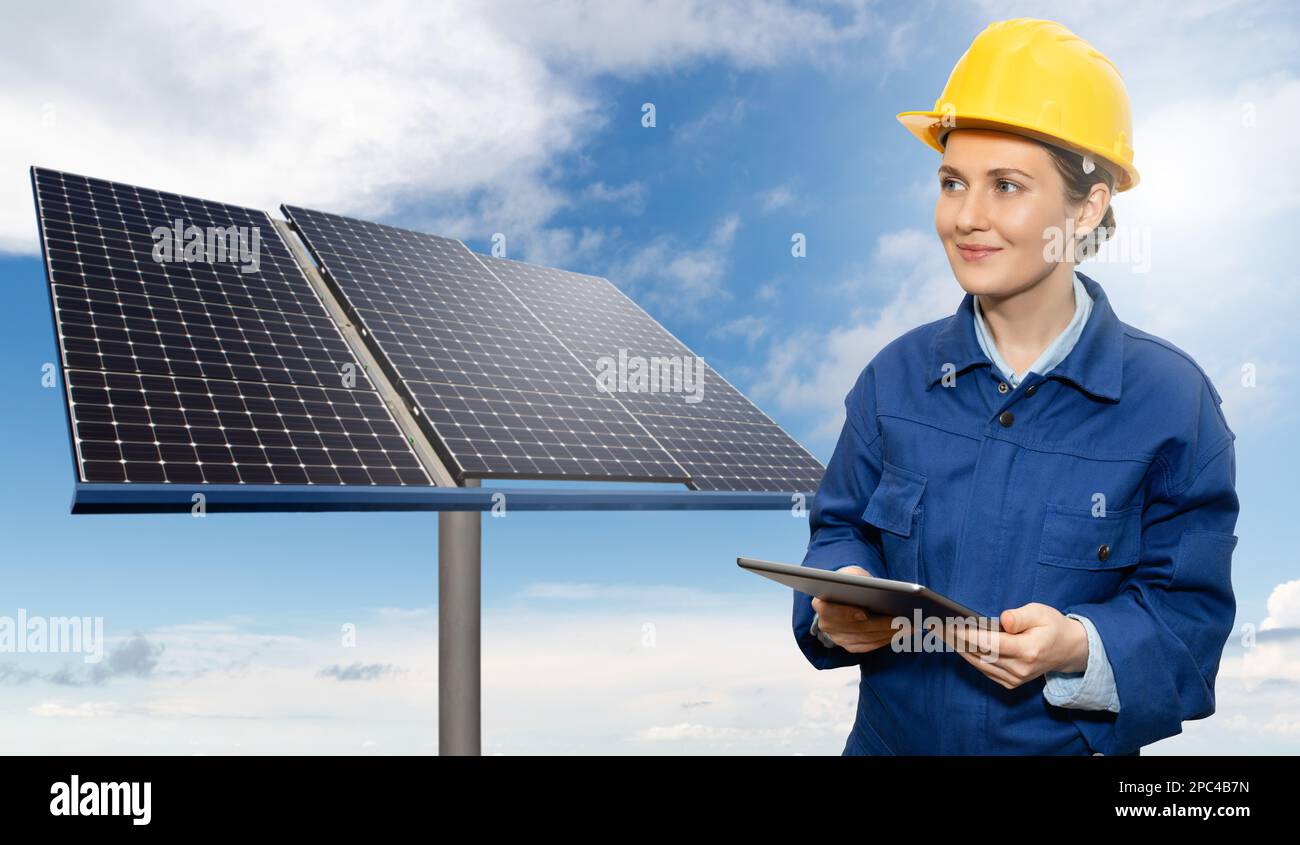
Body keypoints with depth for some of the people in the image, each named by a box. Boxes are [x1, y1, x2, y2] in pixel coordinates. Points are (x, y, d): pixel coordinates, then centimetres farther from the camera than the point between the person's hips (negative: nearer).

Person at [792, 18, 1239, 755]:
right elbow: (842, 527, 1)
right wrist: (839, 605, -19)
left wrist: (1078, 647, -28)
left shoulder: (1170, 399, -12)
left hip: (1071, 741, -2)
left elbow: (1190, 609, -10)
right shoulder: (896, 376, -6)